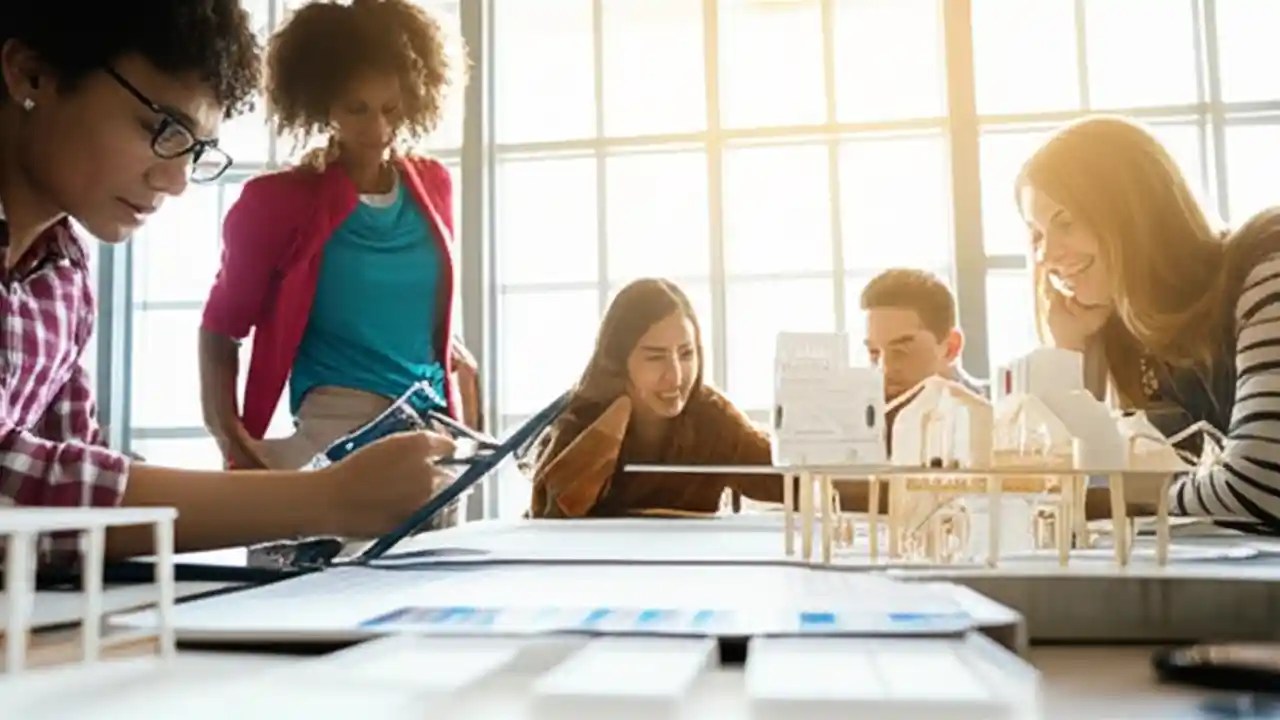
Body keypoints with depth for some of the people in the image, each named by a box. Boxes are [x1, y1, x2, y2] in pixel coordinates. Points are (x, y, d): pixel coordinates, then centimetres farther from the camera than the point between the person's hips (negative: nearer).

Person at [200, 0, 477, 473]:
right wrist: (226, 430, -10)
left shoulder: (433, 186, 9)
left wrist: (459, 360, 12)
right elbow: (220, 328, 2)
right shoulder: (278, 202, -3)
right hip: (336, 426, -4)